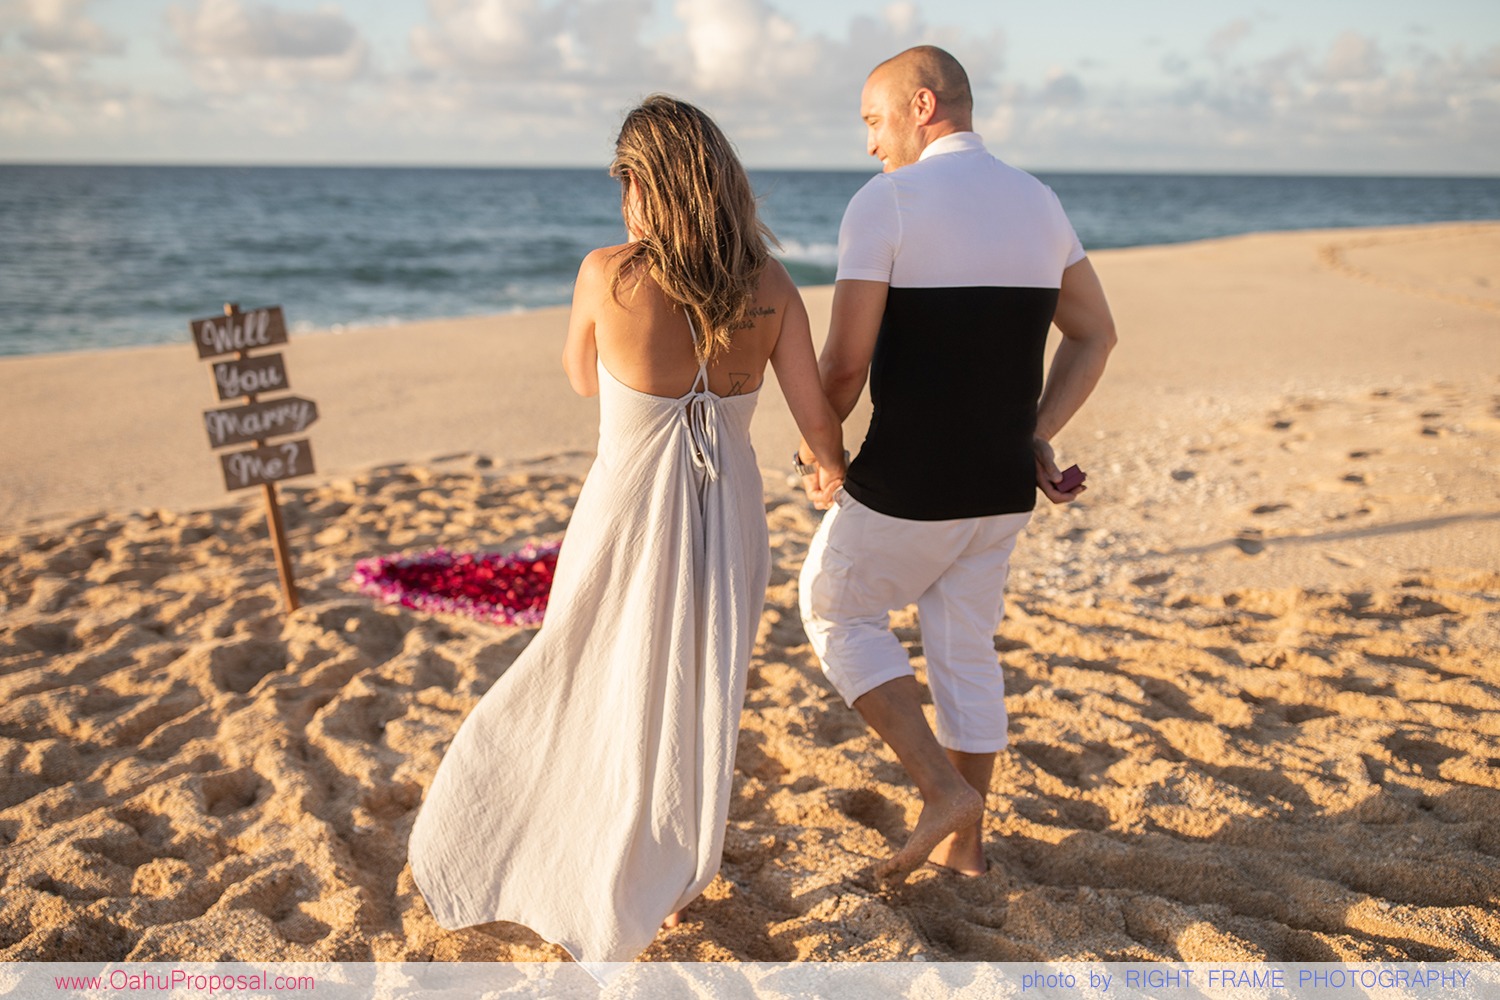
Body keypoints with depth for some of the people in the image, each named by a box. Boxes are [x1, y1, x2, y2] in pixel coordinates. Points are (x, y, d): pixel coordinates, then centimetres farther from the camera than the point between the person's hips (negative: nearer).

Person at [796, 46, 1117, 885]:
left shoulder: (886, 202, -13)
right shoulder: (1040, 202, 8)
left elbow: (846, 362, -16)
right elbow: (1096, 336, 13)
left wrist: (817, 441, 2)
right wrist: (1039, 436, 10)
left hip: (908, 485, -6)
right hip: (1003, 487, 7)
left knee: (837, 613, 17)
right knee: (967, 649, 20)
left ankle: (944, 788, 9)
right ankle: (964, 844, 32)